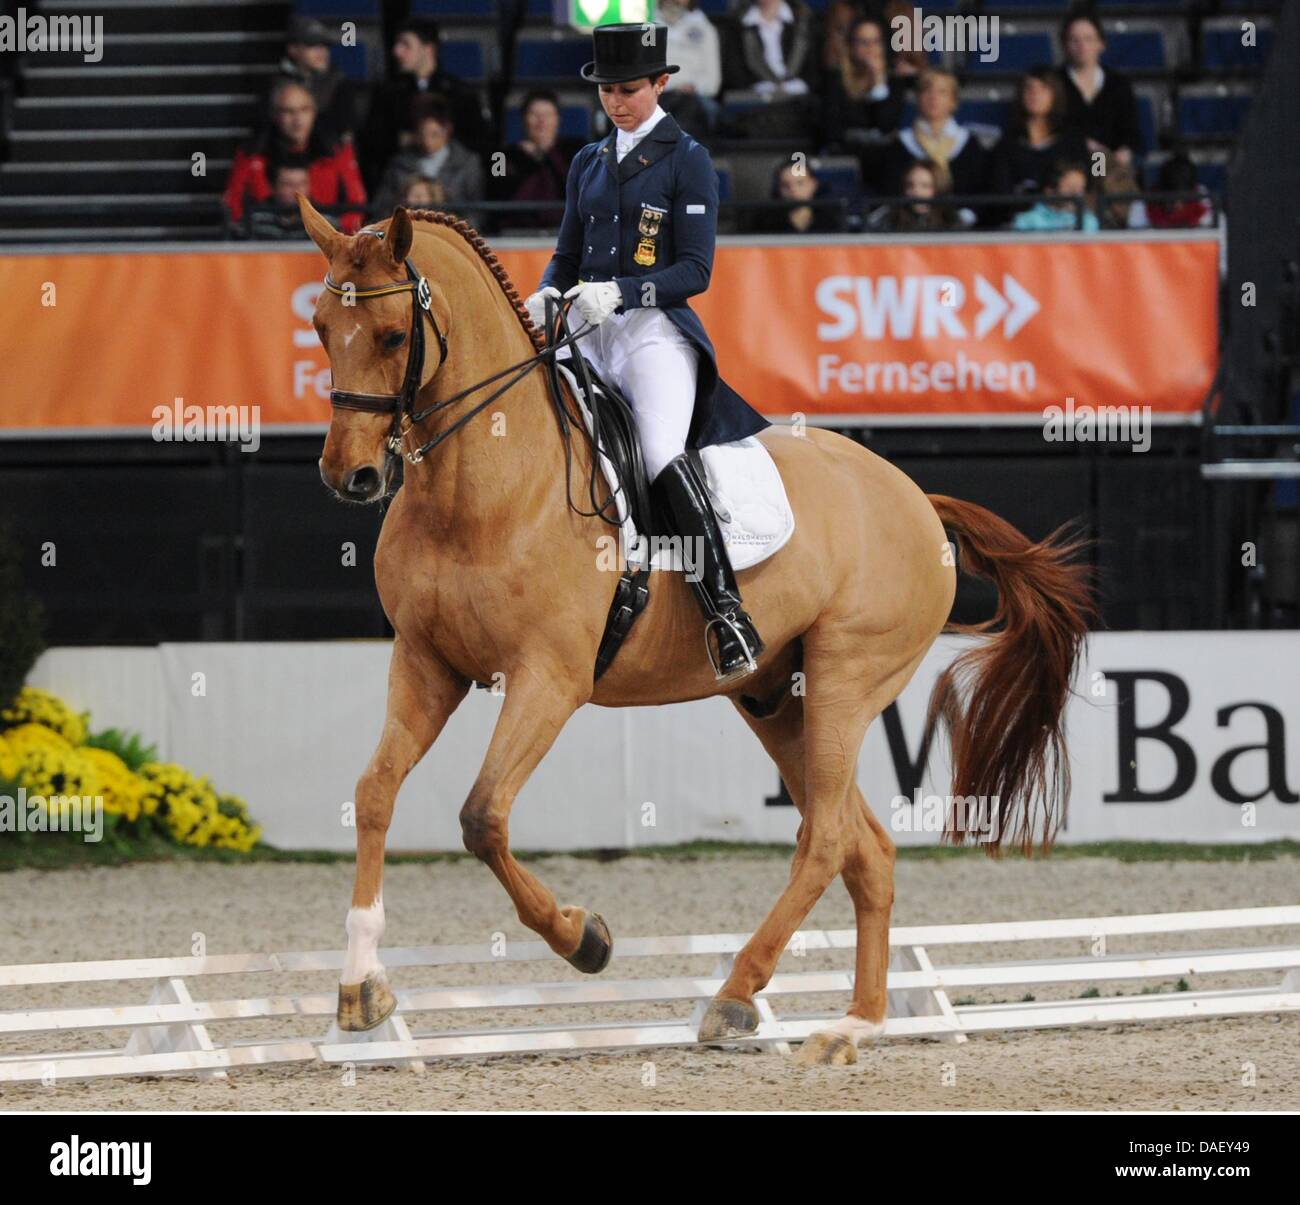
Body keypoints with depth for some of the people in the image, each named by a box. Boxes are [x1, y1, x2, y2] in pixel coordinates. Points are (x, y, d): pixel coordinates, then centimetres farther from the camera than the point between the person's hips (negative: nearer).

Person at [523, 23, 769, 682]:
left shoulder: (686, 160, 0)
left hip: (654, 329, -7)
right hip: (588, 333, 7)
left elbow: (695, 269, -6)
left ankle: (725, 613, -31)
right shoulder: (588, 163, 17)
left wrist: (620, 293, -21)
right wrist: (546, 296, -3)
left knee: (663, 455, -29)